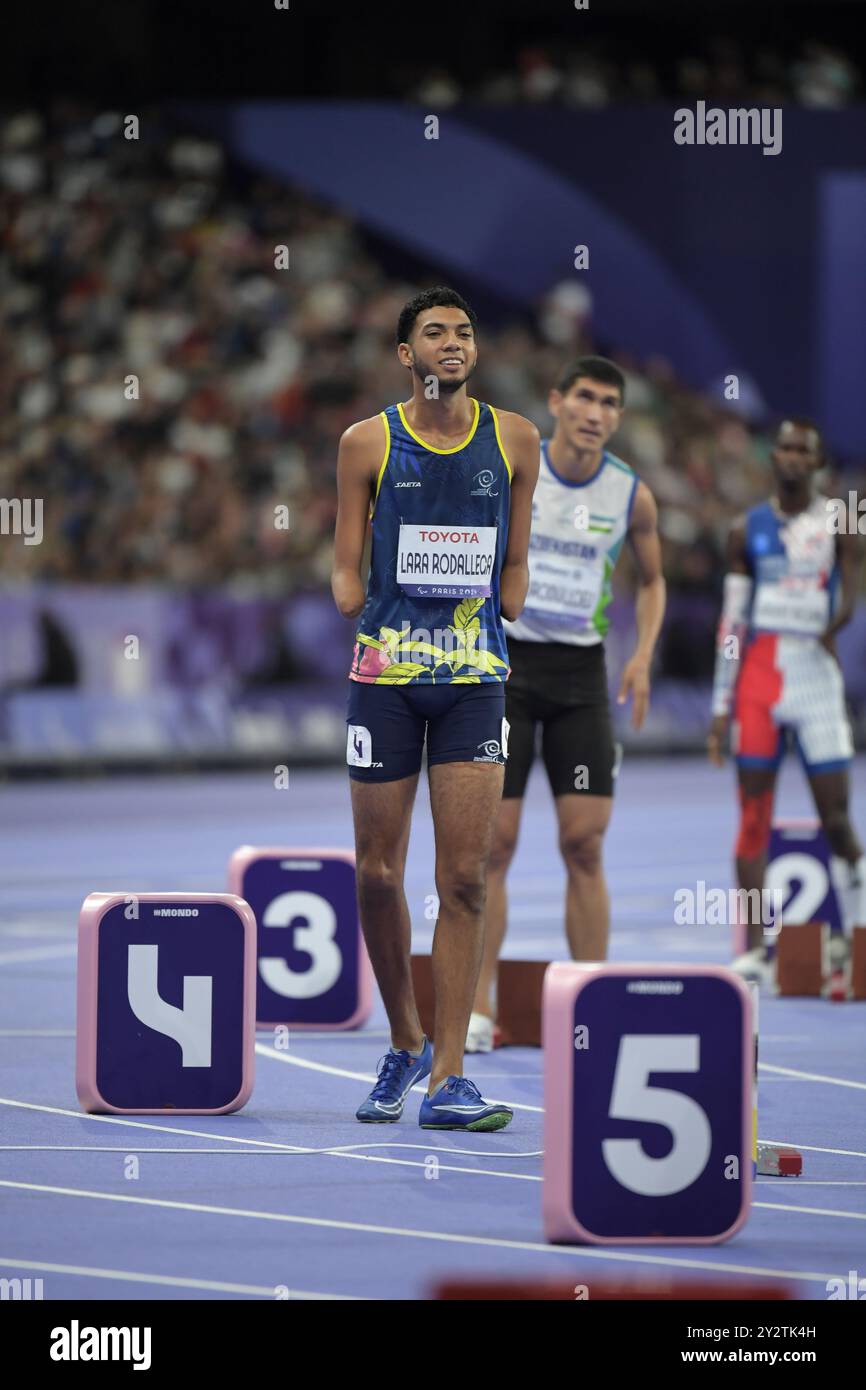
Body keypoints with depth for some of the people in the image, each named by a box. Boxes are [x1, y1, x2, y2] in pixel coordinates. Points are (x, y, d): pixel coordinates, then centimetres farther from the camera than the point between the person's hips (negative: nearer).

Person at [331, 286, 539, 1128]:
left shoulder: (512, 440, 6)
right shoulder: (368, 443, 2)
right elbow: (346, 565, 5)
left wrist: (499, 638, 6)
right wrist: (357, 614, -13)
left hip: (475, 673, 1)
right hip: (385, 671, -1)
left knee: (465, 877, -7)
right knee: (378, 875, 3)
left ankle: (446, 1078, -6)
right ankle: (404, 1044, 24)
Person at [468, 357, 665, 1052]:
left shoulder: (632, 495, 0)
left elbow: (652, 580, 16)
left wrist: (643, 657, 2)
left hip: (581, 669, 2)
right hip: (505, 660, -2)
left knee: (585, 844, -2)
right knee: (492, 842, -5)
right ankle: (477, 1008, 1)